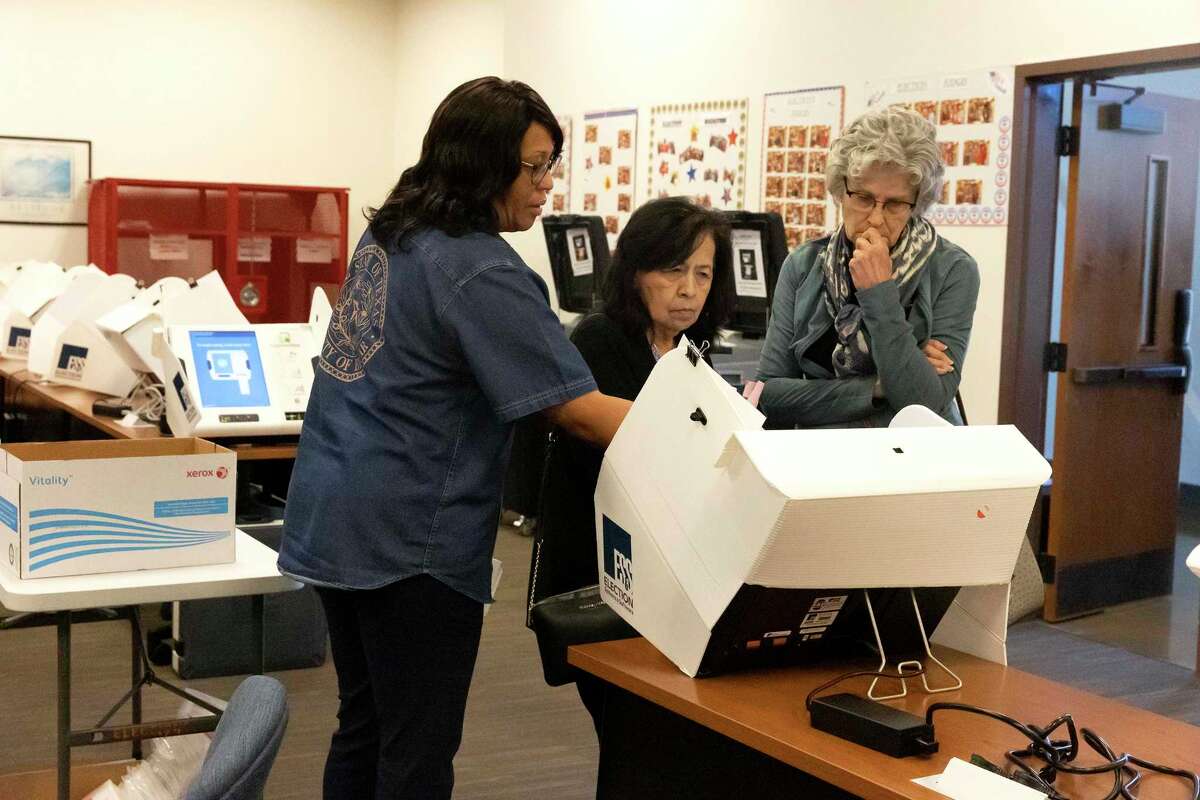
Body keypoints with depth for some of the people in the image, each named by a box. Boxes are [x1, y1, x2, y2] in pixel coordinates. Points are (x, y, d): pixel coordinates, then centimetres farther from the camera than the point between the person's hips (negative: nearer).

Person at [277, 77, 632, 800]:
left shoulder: (391, 233, 9)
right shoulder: (481, 273, -18)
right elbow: (576, 410, -21)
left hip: (334, 518, 9)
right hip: (411, 541, -9)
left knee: (365, 727, 19)